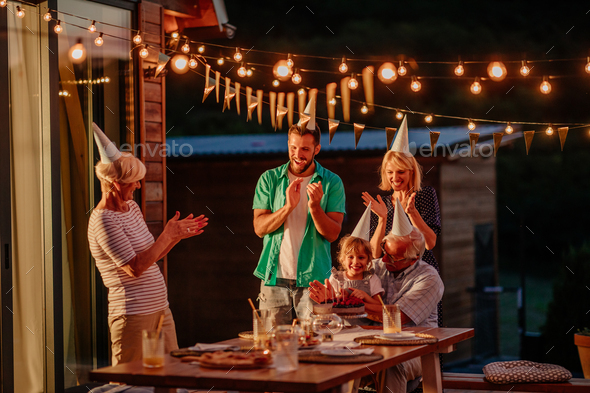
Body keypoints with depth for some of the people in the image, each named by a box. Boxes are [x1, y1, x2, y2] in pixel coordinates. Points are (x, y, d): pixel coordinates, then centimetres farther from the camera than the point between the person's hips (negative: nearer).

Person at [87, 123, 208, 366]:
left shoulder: (131, 207, 12)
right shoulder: (103, 221, -16)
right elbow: (135, 268, -22)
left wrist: (178, 235, 8)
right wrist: (167, 235, -17)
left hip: (159, 309, 9)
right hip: (133, 316, -9)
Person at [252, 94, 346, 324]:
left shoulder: (331, 183, 3)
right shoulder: (269, 179, 7)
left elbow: (332, 234, -4)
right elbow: (259, 227, -2)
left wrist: (315, 206, -20)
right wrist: (288, 206, -16)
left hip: (314, 280, -1)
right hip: (275, 280, 1)